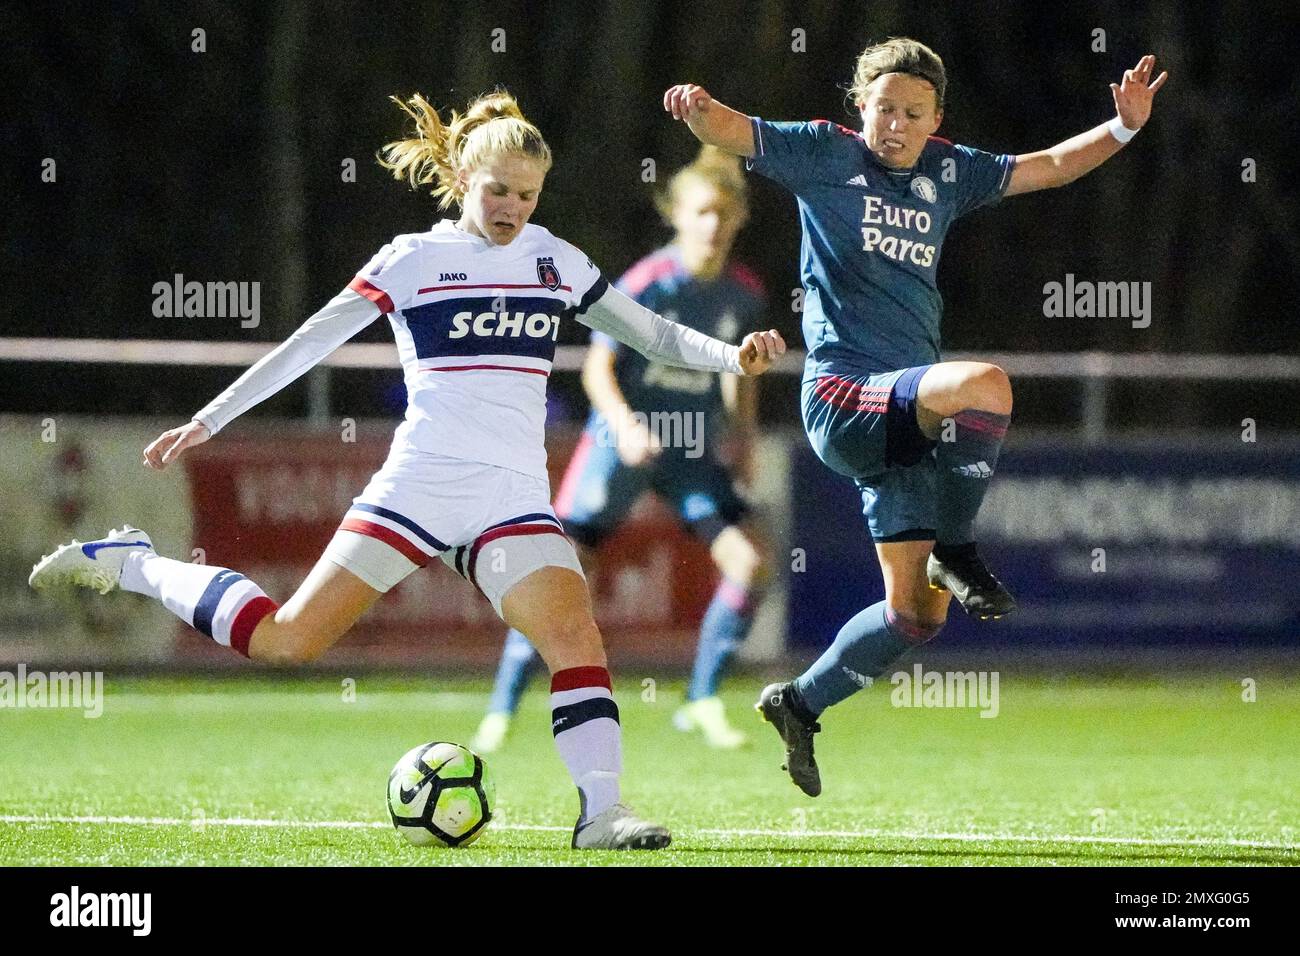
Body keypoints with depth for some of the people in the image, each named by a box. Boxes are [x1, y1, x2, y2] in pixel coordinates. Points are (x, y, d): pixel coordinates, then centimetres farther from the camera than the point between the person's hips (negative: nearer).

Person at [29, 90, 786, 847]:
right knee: (286, 641, -6)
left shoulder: (553, 259, 11)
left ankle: (602, 811, -20)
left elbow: (652, 334, 16)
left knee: (575, 634, -22)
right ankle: (132, 565, 14)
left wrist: (731, 356, -3)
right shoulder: (413, 260, 1)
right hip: (418, 489, -3)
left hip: (515, 498, 3)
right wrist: (206, 421, 2)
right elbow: (307, 345, 3)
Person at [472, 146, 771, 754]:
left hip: (691, 447, 4)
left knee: (748, 561, -9)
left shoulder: (744, 294, -1)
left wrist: (745, 436, 11)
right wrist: (624, 426, -28)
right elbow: (598, 367, -13)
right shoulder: (646, 283, -15)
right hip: (623, 439, -4)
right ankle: (501, 710, -1)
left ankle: (703, 704, 6)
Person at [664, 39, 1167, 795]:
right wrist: (698, 107, -33)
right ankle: (956, 552, -17)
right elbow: (727, 130, -10)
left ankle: (800, 704, 23)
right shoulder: (825, 153, 0)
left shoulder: (946, 173, 15)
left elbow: (1047, 167, 23)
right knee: (986, 386, -34)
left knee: (917, 612, 6)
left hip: (905, 410, 7)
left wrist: (1122, 129, 9)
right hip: (843, 395, -7)